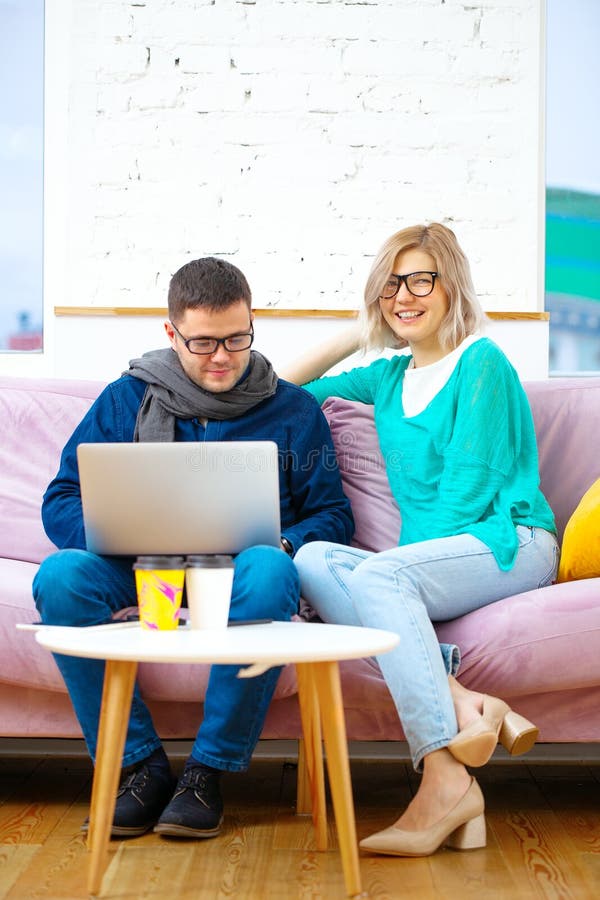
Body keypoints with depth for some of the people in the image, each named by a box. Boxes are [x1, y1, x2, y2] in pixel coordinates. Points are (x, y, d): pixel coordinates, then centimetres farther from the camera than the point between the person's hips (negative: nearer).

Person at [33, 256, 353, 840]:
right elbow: (61, 502, 4)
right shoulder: (127, 399, 9)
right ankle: (142, 766, -19)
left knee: (268, 571, -38)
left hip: (240, 576, -1)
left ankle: (209, 771, -23)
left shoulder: (293, 411, 10)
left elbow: (332, 514, 9)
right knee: (60, 576, -29)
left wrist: (283, 545, -14)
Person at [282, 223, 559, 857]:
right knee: (311, 560, -22)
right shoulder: (388, 377, 19)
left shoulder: (482, 364, -2)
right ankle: (463, 704, -35)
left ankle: (447, 777, -37)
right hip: (429, 560, 6)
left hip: (508, 544, -6)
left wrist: (407, 552, -15)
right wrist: (359, 333, 19)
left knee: (377, 575, -33)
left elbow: (467, 492, -10)